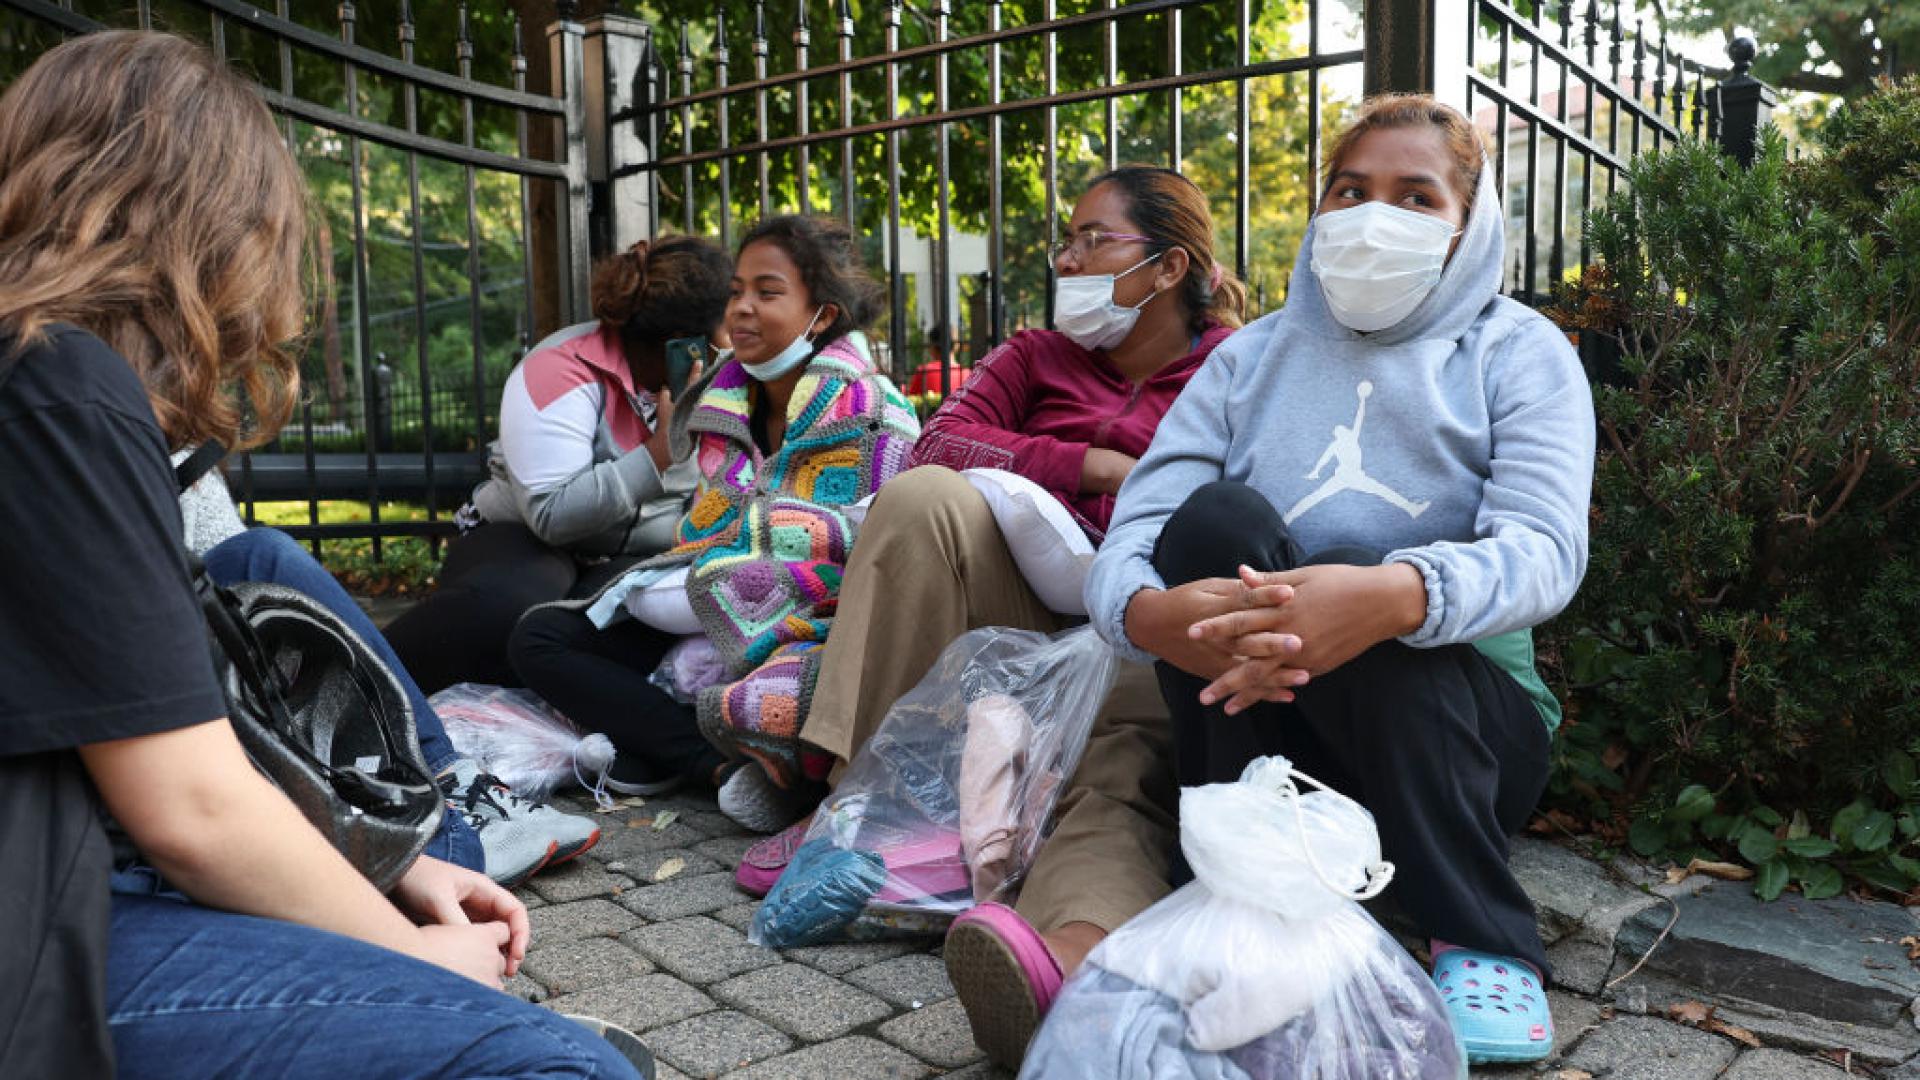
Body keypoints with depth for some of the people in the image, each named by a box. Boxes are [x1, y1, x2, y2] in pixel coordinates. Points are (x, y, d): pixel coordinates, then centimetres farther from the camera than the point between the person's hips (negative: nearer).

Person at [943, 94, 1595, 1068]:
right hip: (1256, 732, 2)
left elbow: (1544, 549, -18)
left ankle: (1483, 949, -18)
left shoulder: (1519, 354, 4)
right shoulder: (1251, 359, 9)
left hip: (1462, 724, -1)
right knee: (1217, 520, -25)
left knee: (1358, 598, -32)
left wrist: (1395, 596, -41)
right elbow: (1125, 545, -6)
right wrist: (1154, 614, -33)